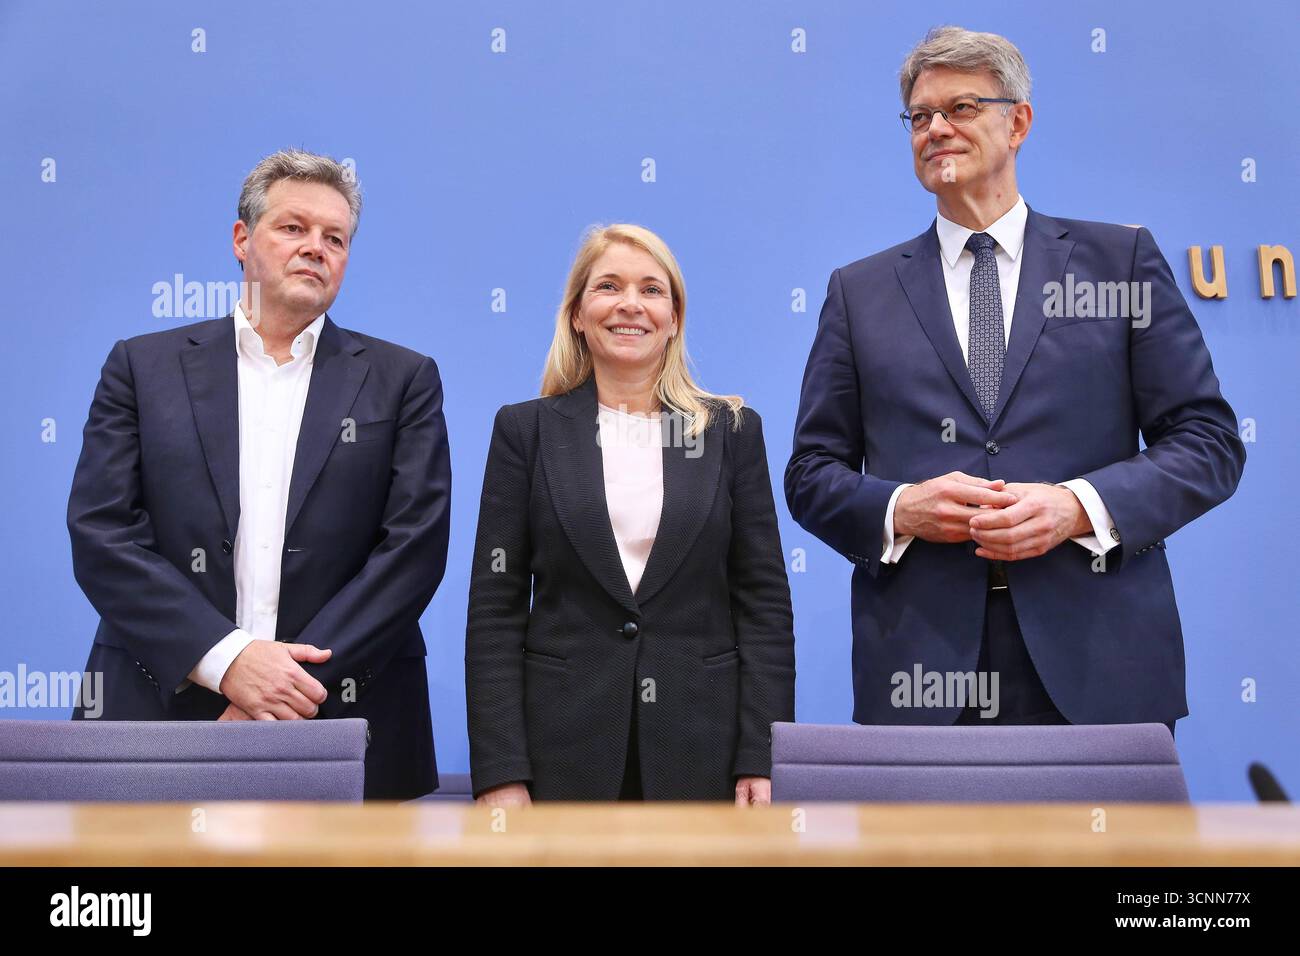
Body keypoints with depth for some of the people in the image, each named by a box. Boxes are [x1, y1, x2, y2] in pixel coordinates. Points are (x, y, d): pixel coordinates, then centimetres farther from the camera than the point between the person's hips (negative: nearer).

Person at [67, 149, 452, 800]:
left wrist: (300, 679, -14)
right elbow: (100, 534, -2)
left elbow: (415, 545, -4)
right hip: (161, 710, 1)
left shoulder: (402, 379, 5)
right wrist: (226, 659, -14)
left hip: (345, 723, 0)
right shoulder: (143, 367, 7)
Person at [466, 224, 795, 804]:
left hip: (702, 751, 1)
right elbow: (495, 609, 0)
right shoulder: (525, 429, 3)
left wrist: (760, 760, -5)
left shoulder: (732, 430, 4)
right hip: (563, 753, 0)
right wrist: (499, 771, -7)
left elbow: (764, 603, 2)